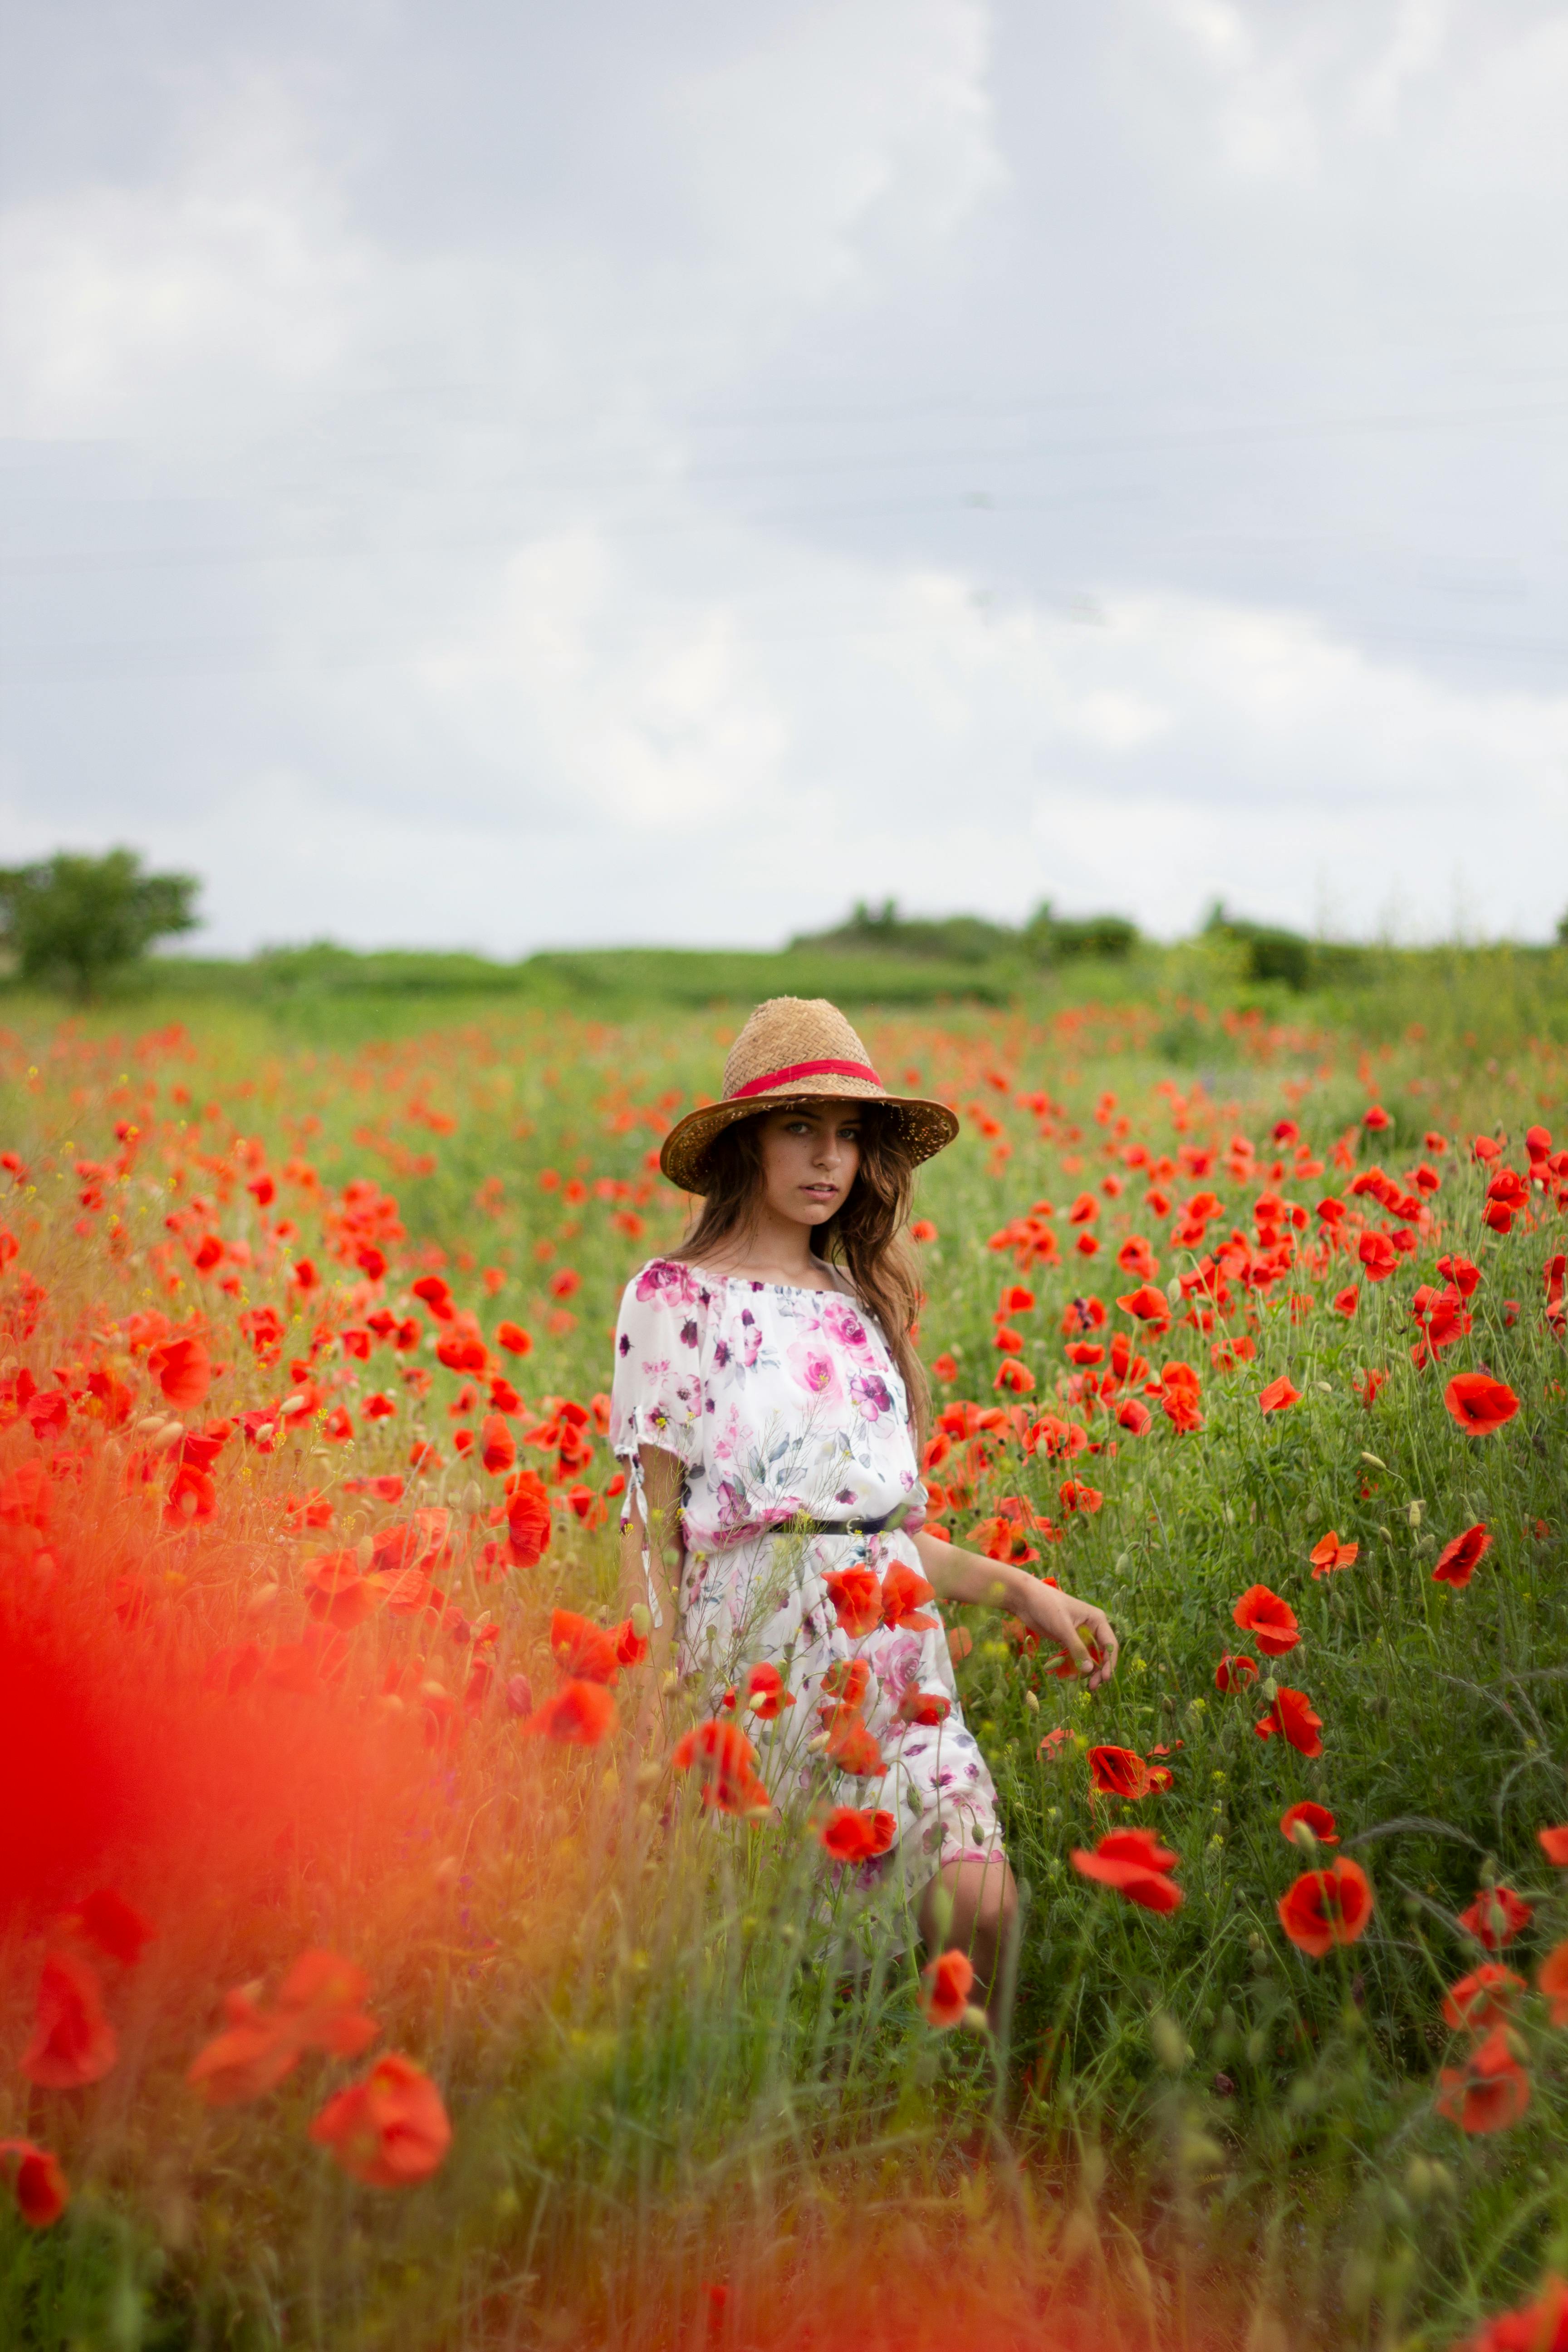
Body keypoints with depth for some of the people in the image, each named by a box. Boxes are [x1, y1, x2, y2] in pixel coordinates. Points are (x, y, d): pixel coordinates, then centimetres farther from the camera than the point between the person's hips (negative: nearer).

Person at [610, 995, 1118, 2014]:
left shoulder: (861, 1305, 18)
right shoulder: (678, 1297, 2)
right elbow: (650, 1519, -1)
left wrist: (1025, 1593, 15)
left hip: (893, 1647, 4)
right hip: (762, 1642, -4)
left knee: (977, 1894, -14)